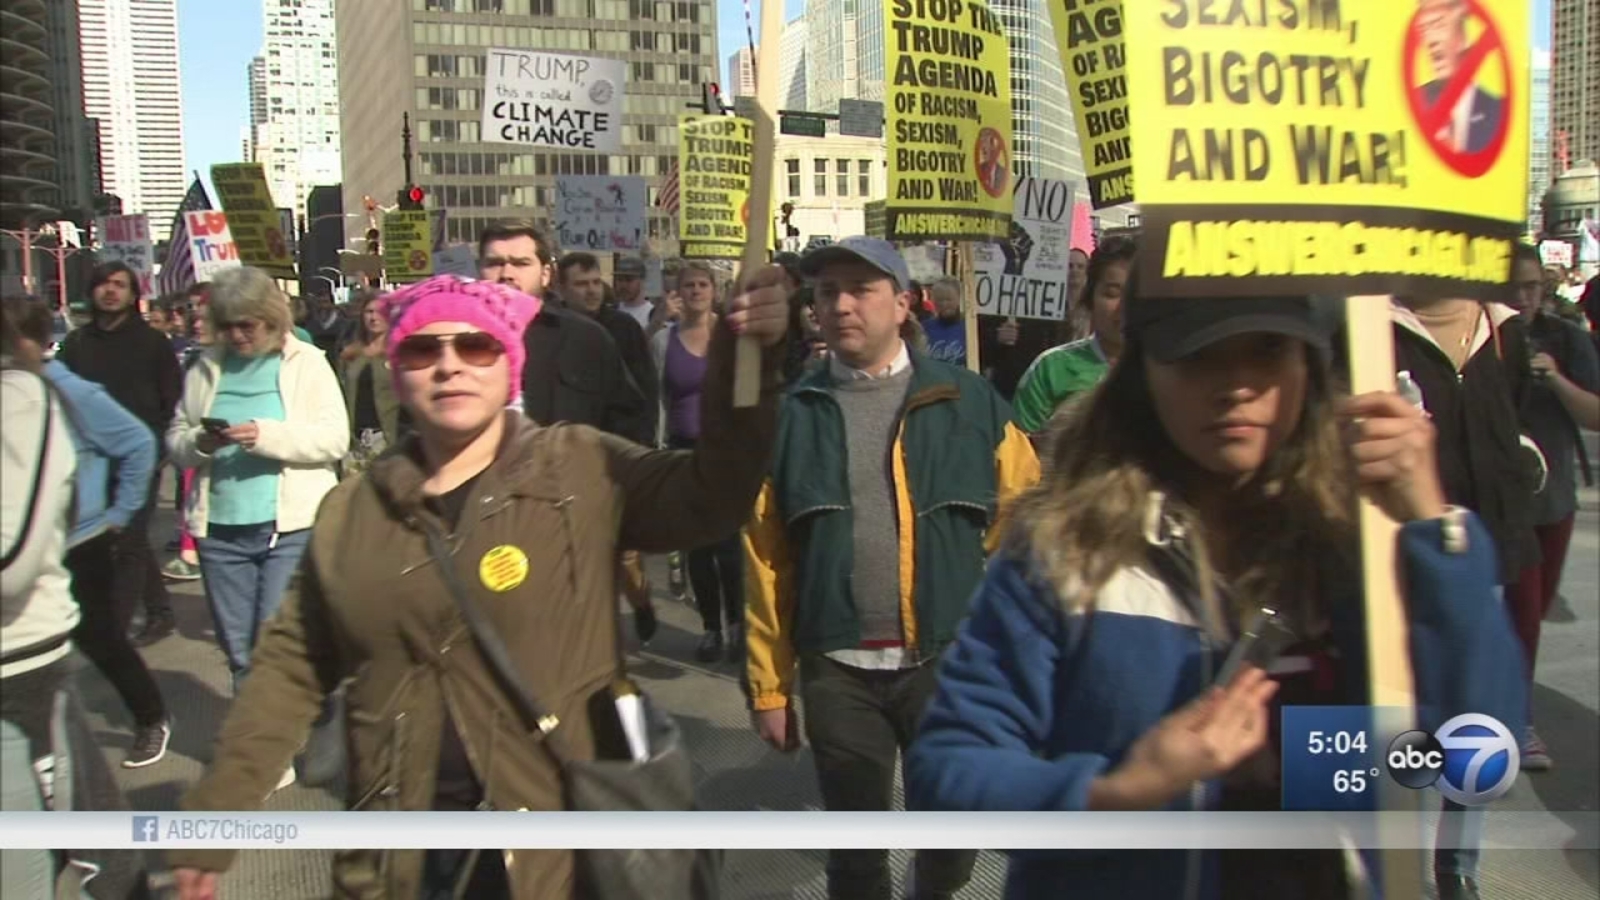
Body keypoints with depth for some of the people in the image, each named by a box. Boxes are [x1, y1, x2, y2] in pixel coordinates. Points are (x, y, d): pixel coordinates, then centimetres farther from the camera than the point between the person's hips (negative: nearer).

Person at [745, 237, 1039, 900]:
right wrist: (768, 684, 0)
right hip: (837, 672, 0)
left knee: (954, 829, 17)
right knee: (855, 845, 14)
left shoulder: (969, 402, -2)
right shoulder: (791, 415, 0)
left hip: (951, 660, 0)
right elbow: (766, 560, 0)